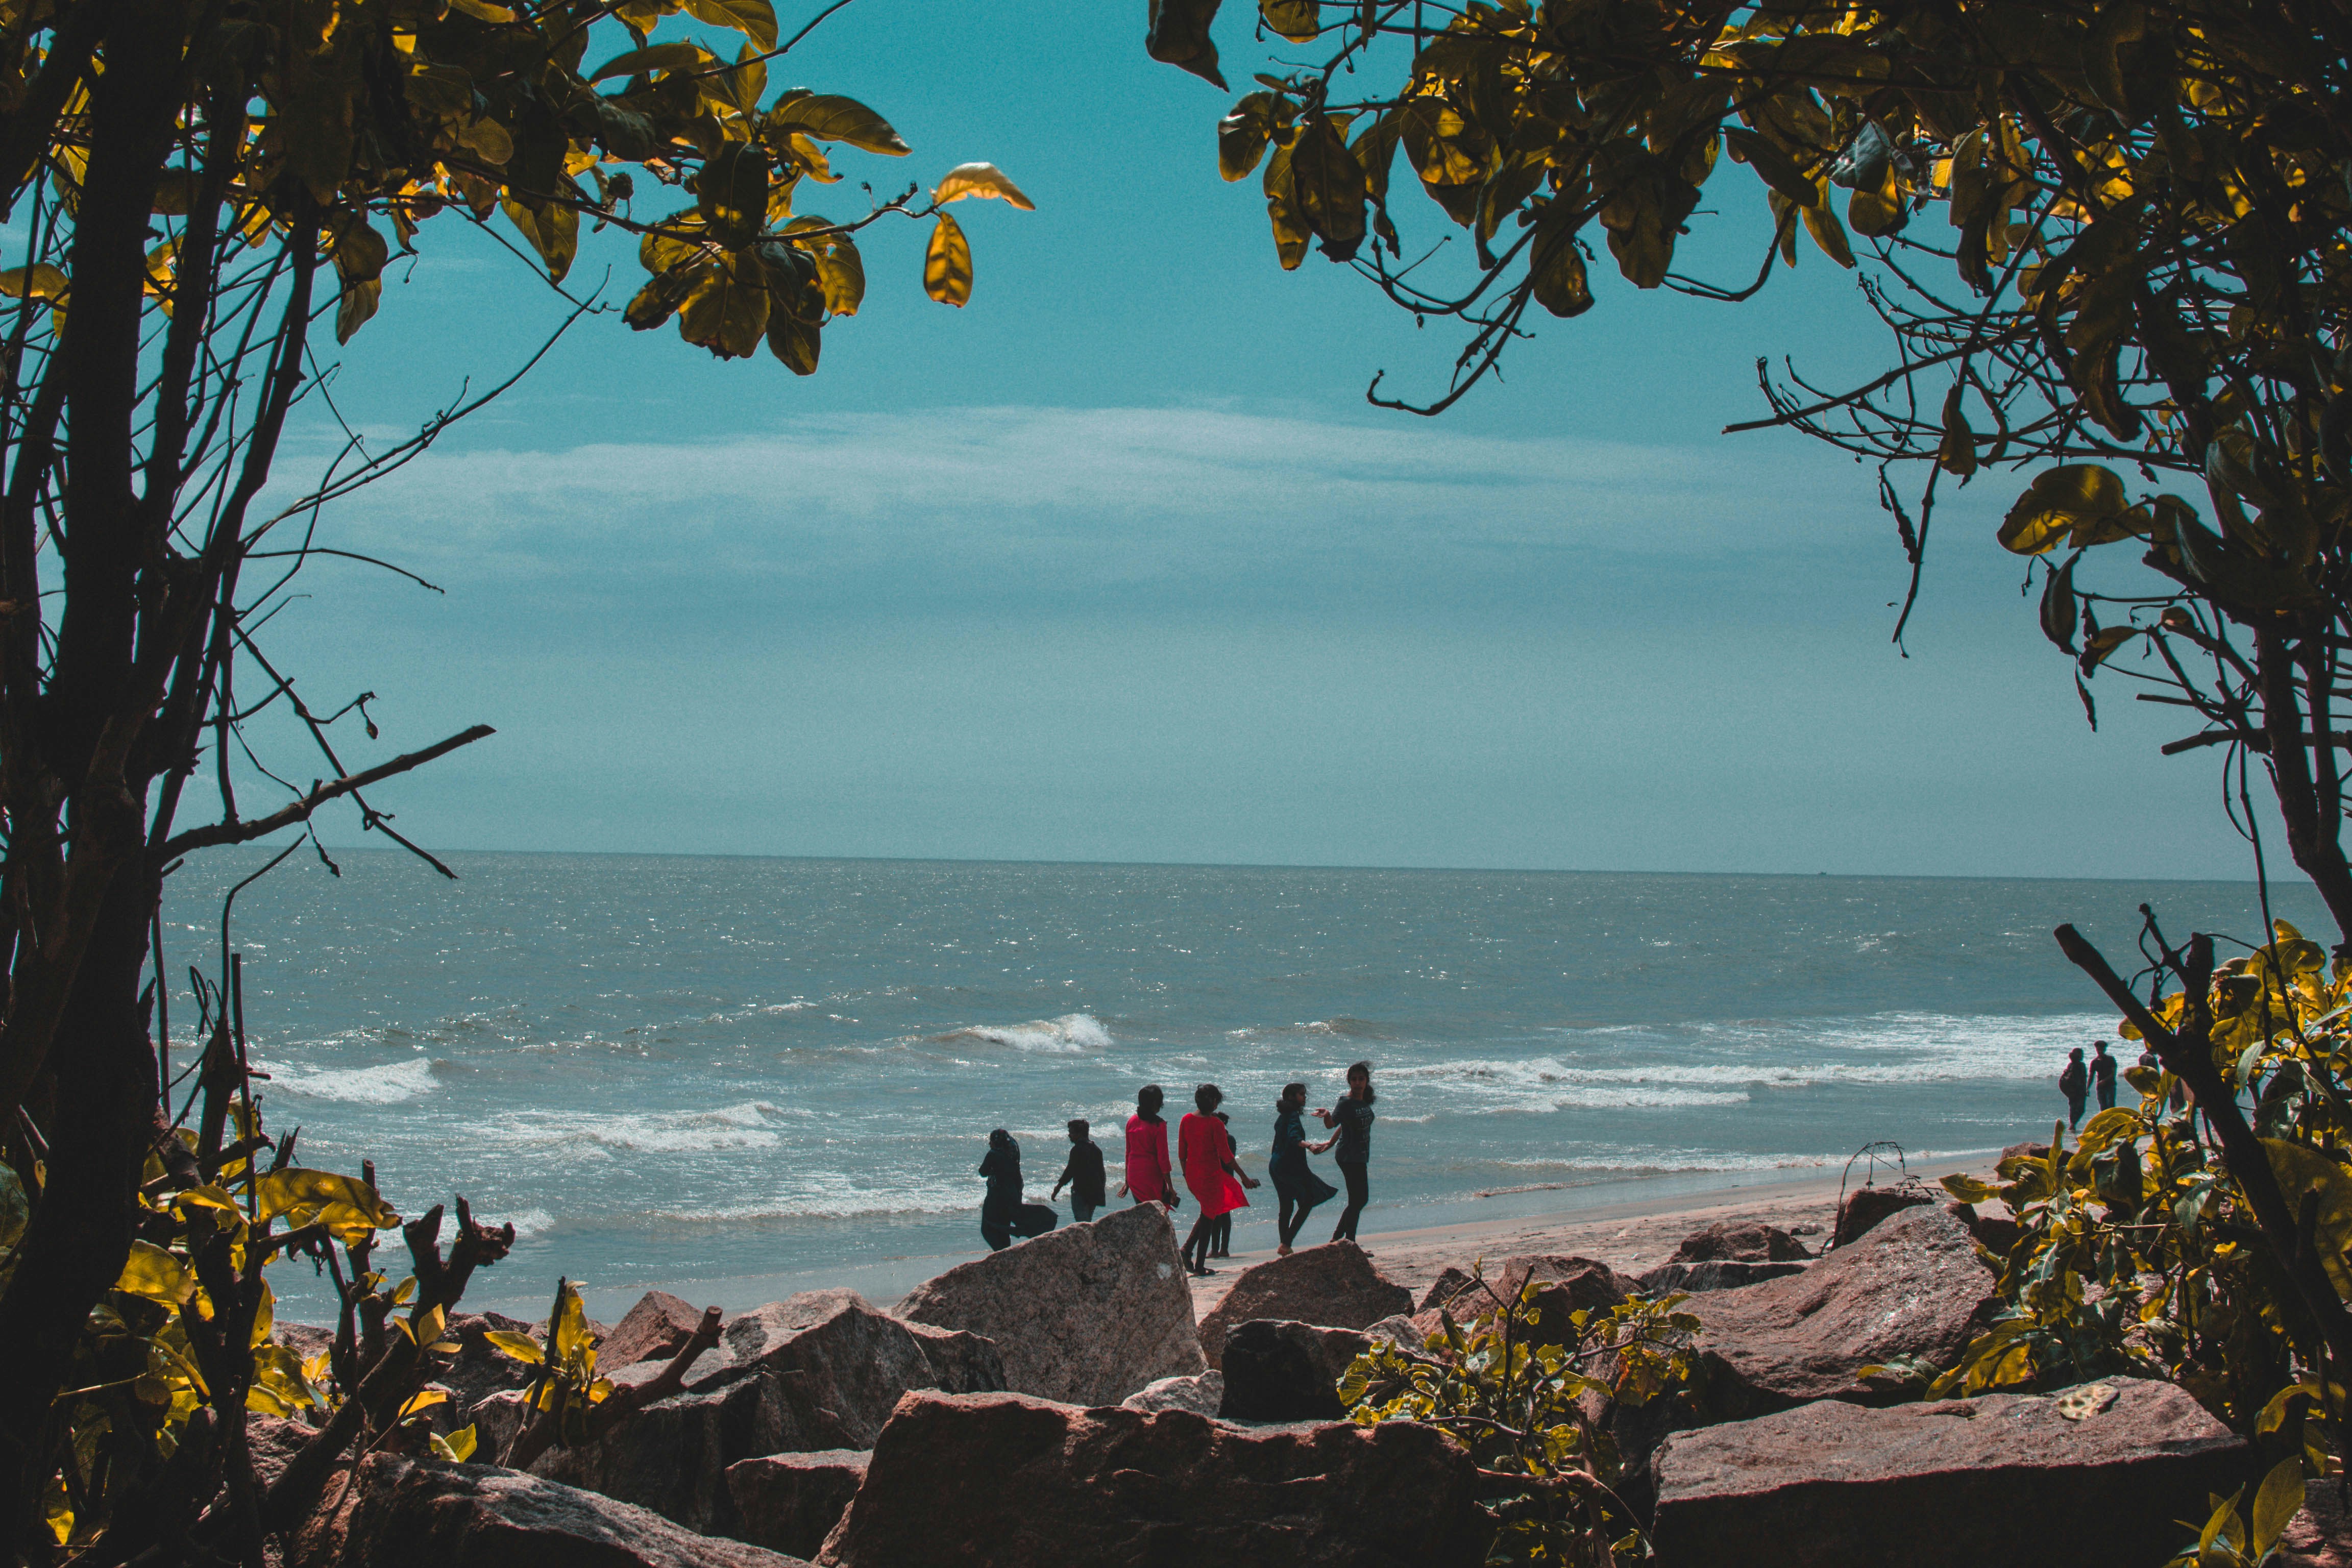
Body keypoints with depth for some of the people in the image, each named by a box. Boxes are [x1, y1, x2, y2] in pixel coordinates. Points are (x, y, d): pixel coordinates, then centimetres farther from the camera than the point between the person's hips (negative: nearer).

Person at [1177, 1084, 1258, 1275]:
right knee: (1209, 1217, 5)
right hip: (1211, 1174, -6)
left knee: (1208, 1214, 23)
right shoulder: (1215, 1124, -15)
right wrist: (1243, 1177, -7)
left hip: (1192, 1175, 6)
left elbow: (1182, 1153, 6)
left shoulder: (1187, 1120, 1)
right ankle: (1200, 1265, 8)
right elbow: (1226, 1156, -14)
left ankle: (1188, 1248, 5)